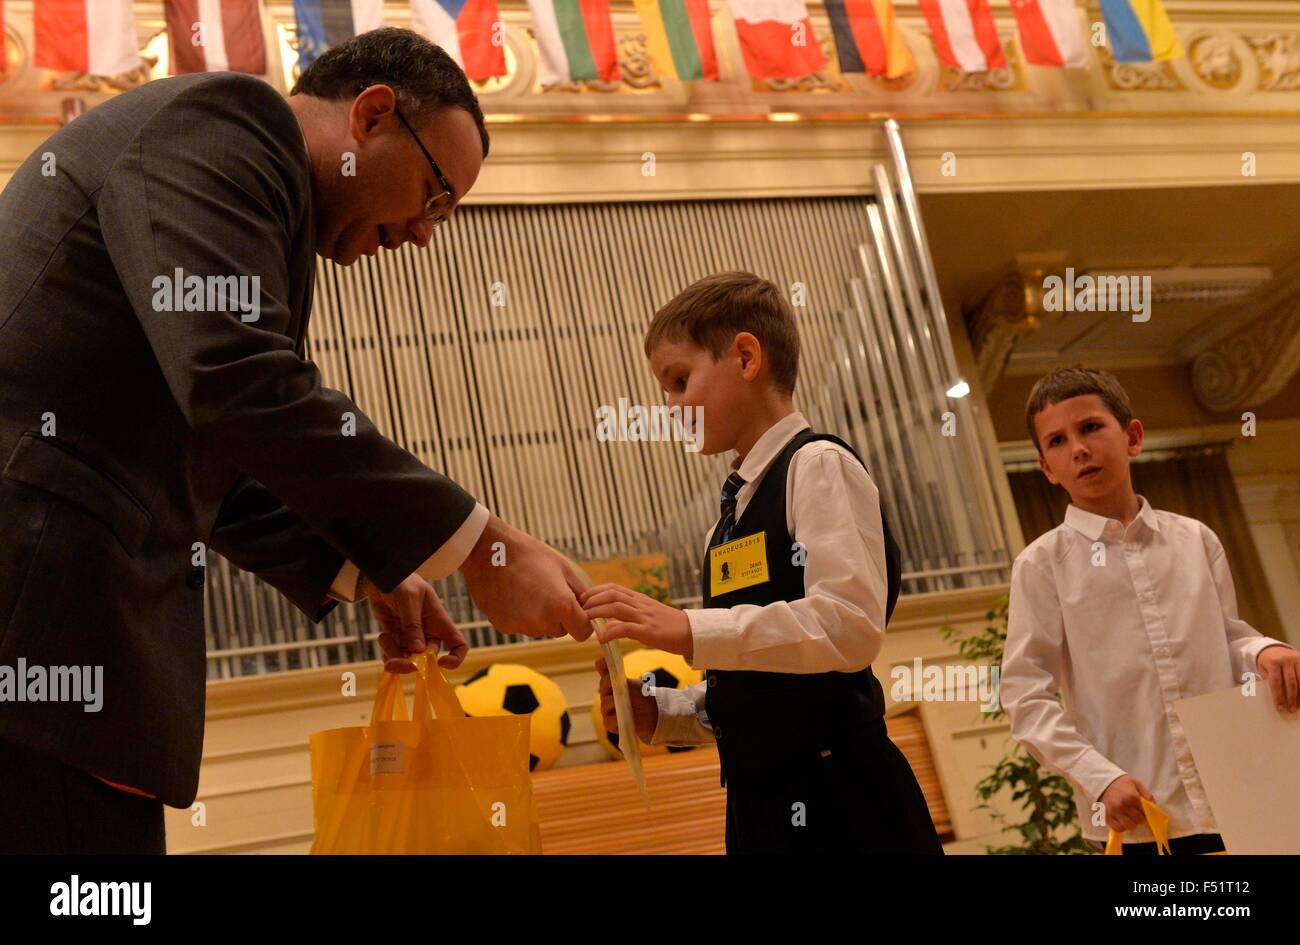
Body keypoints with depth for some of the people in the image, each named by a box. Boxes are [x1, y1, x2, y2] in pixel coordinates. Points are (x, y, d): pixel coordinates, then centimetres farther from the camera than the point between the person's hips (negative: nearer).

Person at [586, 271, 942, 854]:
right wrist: (657, 712, 3)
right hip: (758, 806, 8)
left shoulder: (818, 466, -7)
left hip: (841, 803, -8)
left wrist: (689, 630, -25)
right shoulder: (730, 521, 17)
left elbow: (852, 623, -21)